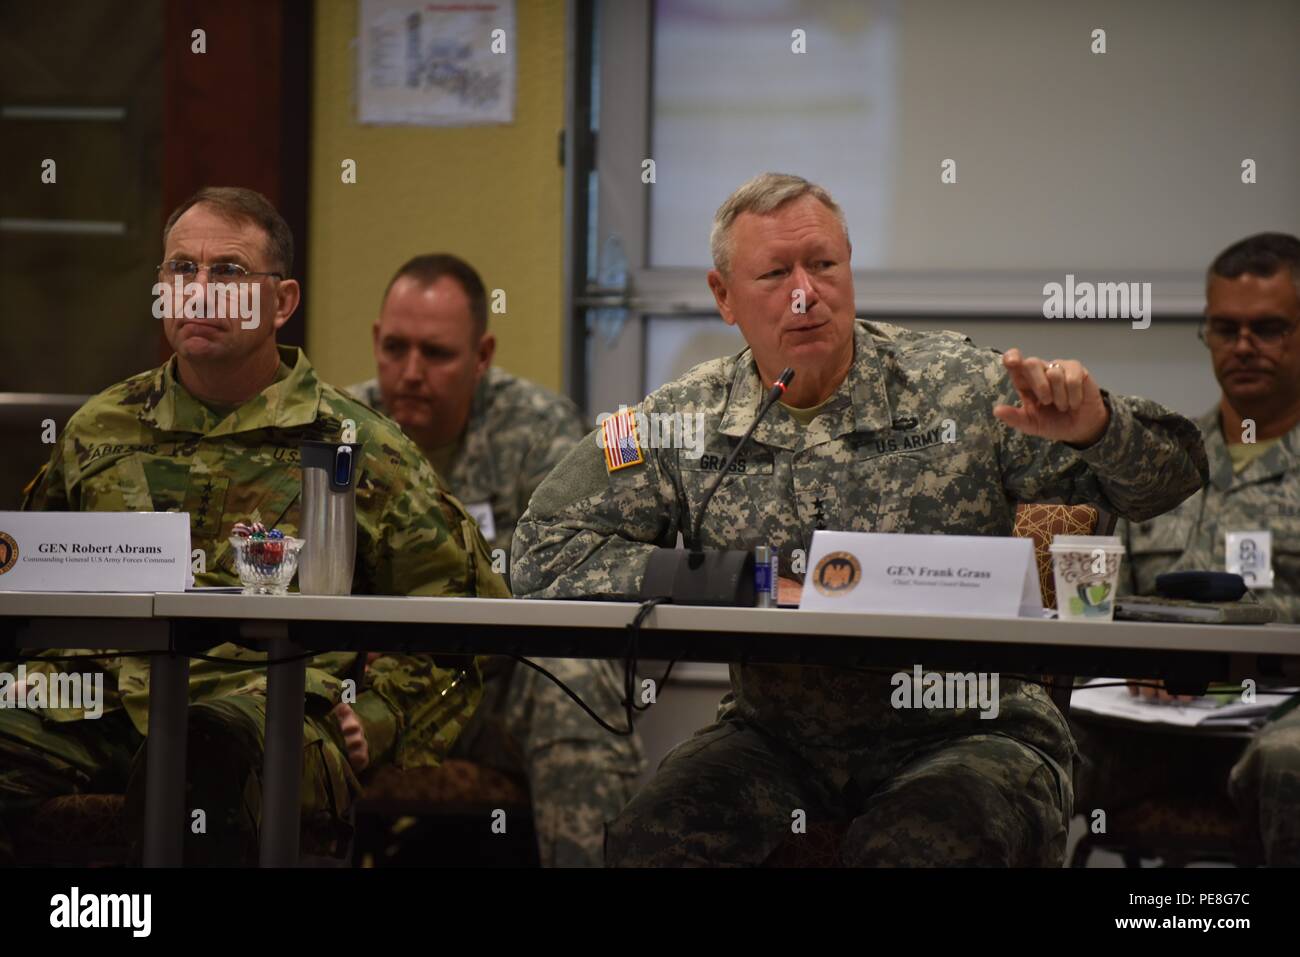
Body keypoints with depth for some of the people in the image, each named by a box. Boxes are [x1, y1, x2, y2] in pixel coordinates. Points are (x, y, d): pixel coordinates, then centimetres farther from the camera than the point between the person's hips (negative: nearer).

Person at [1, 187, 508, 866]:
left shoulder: (360, 448, 12)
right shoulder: (99, 430, 23)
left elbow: (464, 606, 13)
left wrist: (377, 717, 1)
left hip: (272, 702, -2)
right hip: (100, 700, 2)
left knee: (211, 741, -42)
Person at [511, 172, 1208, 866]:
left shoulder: (959, 388, -2)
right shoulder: (686, 421, 4)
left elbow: (1165, 477, -1)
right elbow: (544, 552, -1)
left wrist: (1093, 427, -26)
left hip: (966, 732, -2)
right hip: (774, 738, 3)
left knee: (908, 851, -35)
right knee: (649, 842, -25)